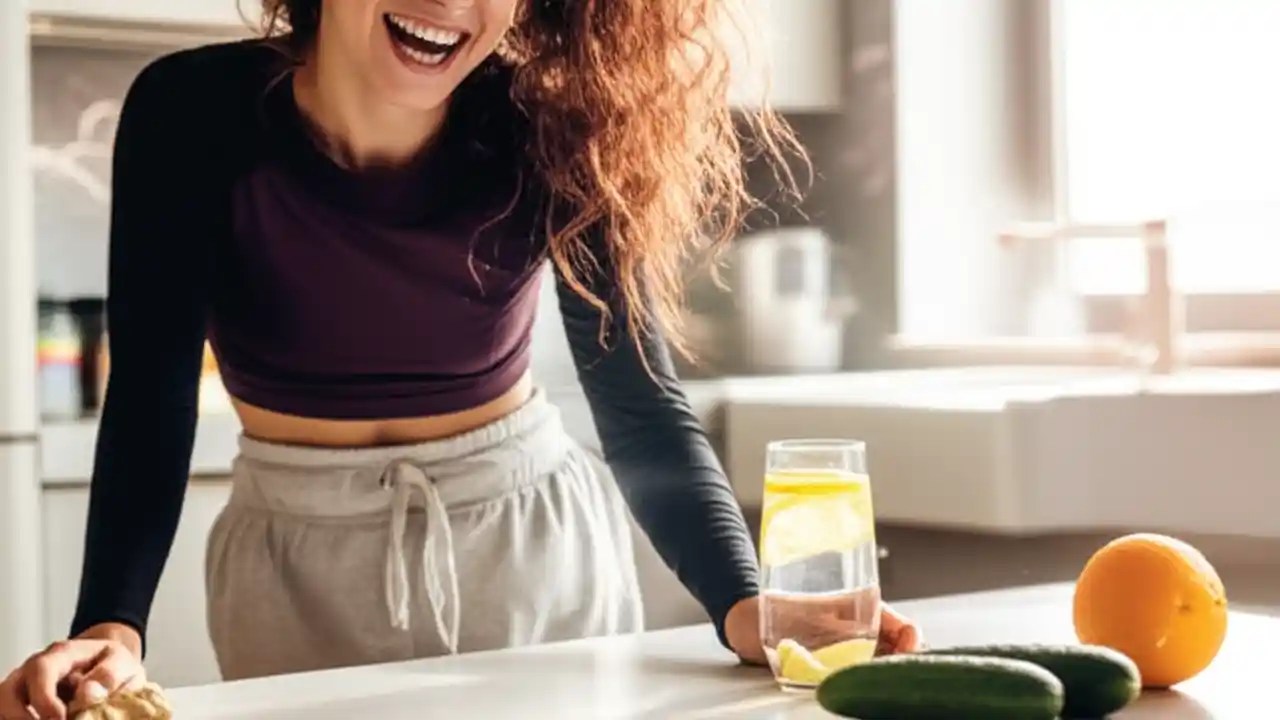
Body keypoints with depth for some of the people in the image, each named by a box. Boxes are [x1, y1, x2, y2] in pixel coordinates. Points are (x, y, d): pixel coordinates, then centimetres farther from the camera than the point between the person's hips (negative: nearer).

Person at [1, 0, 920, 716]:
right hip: (301, 562, 0)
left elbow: (643, 407, -16)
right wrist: (113, 625, -34)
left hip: (539, 535, 1)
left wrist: (742, 603, -32)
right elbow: (150, 403, -18)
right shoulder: (192, 116, -18)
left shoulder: (547, 137, -17)